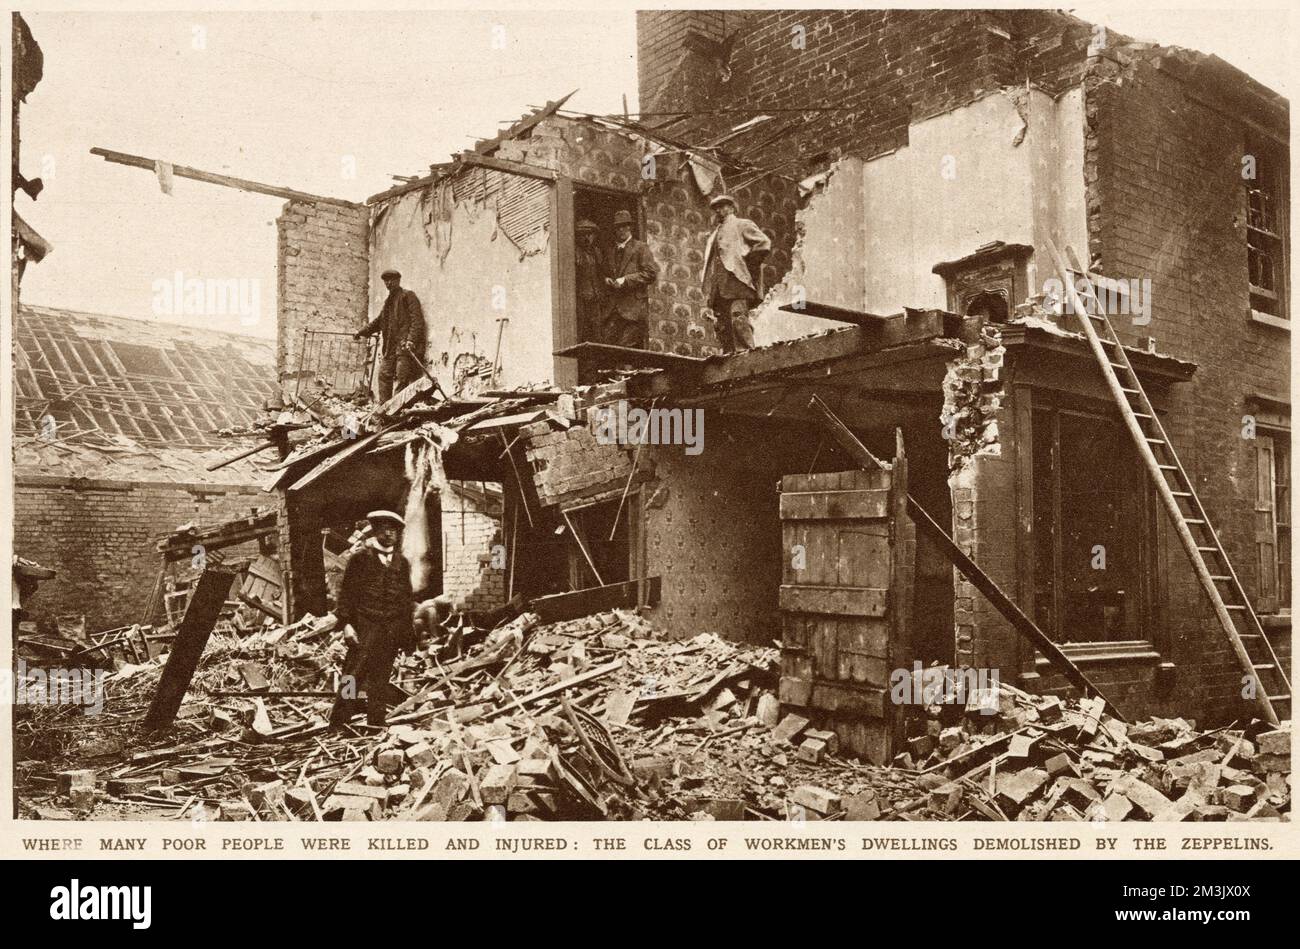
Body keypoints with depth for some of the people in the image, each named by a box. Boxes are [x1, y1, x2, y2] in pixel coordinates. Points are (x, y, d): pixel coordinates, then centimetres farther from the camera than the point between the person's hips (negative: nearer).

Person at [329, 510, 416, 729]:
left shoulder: (401, 562, 14)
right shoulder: (361, 558, 1)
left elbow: (408, 597, 17)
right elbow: (346, 592, -2)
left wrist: (409, 630, 15)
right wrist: (346, 624, -9)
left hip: (392, 629, 4)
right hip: (365, 626, -4)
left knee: (381, 680, 9)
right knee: (354, 675, -8)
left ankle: (377, 725, 17)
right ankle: (336, 727, -3)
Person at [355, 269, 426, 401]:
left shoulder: (408, 296, 0)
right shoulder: (389, 301, 25)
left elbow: (417, 320, -10)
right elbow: (378, 321, 32)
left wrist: (411, 340, -21)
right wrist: (361, 332, 24)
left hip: (405, 345, -8)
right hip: (390, 347, 8)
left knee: (402, 378, -12)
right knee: (384, 375, 4)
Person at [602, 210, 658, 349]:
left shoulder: (640, 248, 2)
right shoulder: (613, 251, 22)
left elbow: (651, 273, -7)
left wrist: (625, 280, -13)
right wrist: (608, 280, 7)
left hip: (634, 308, -6)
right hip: (615, 308, 6)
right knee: (608, 342, -5)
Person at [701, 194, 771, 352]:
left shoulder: (742, 224, 12)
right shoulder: (715, 235, 32)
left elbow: (764, 243, -1)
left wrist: (746, 264, -5)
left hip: (737, 280, -7)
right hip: (719, 289, 7)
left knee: (738, 318, -22)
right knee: (722, 325, -5)